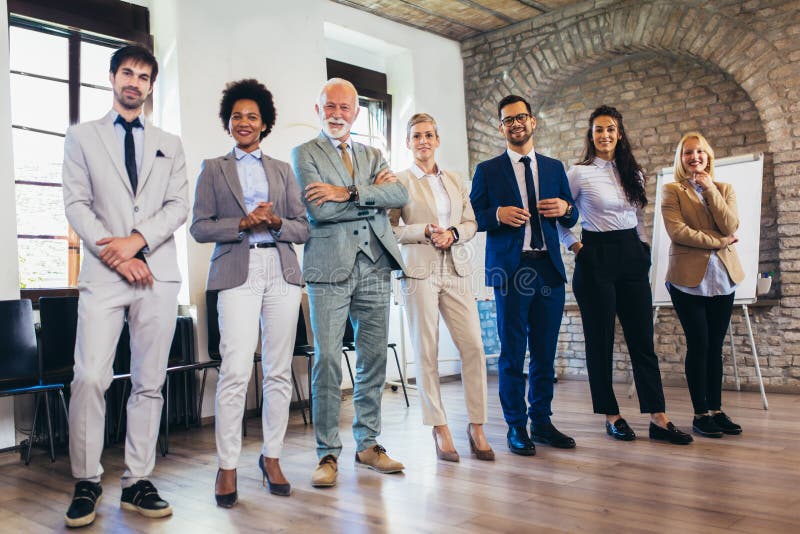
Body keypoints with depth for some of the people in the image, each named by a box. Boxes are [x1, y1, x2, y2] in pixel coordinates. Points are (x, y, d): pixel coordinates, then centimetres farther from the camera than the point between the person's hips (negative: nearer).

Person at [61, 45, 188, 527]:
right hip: (104, 273, -1)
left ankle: (139, 483, 11)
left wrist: (137, 240, -10)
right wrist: (115, 254, -9)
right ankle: (87, 484, 4)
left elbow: (179, 206, 6)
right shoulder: (83, 137, 13)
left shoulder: (169, 145, 18)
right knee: (90, 379, -11)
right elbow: (77, 204, 3)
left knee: (150, 383, 3)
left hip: (158, 273, 2)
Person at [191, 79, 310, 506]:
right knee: (235, 371, -12)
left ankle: (272, 457, 15)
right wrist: (243, 224, -11)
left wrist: (275, 223, -8)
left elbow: (304, 228, 12)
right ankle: (227, 467, -1)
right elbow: (199, 227, 4)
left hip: (282, 272, 3)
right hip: (237, 274, -2)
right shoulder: (213, 169, 14)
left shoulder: (282, 170, 19)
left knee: (279, 371, 3)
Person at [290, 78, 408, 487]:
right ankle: (328, 454, 6)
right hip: (330, 268, -4)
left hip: (375, 267, 4)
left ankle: (368, 445, 20)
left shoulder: (373, 156, 19)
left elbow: (400, 195, 0)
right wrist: (372, 195, -3)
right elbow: (318, 211, -10)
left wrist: (348, 193, -12)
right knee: (327, 360, -5)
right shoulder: (304, 154, 6)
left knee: (373, 359, 8)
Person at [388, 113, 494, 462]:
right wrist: (425, 232, -12)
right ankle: (440, 430, 9)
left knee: (474, 346, -3)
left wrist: (453, 233, -5)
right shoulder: (400, 181, 4)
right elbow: (388, 228, 0)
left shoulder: (455, 181, 17)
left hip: (456, 270, 4)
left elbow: (471, 222, 15)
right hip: (420, 271, -3)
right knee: (426, 351, -1)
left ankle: (476, 427, 8)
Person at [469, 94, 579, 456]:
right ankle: (516, 427, 10)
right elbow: (474, 219, 2)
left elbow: (571, 218, 18)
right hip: (510, 268, -3)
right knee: (512, 352, 1)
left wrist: (565, 208, -3)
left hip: (549, 268, 4)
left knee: (545, 351, 8)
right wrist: (498, 215, -16)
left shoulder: (554, 167, 16)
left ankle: (542, 422, 19)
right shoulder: (488, 171, 7)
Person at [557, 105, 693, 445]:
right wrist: (575, 246, -4)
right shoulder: (579, 174, -2)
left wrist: (644, 249, 12)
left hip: (632, 257, 5)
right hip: (596, 260, -4)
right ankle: (611, 417, 12)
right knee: (600, 341, 1)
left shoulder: (633, 173, 13)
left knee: (643, 339, 3)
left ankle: (658, 418, 6)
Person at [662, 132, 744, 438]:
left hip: (723, 277, 4)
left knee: (715, 346, 7)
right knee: (699, 345, -3)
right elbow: (677, 231, -11)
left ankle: (716, 410, 15)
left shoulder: (724, 189, 15)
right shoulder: (672, 191, 3)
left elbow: (731, 226, -2)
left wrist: (709, 188, -5)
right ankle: (701, 414, 6)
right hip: (689, 277, -4)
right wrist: (719, 241, -9)